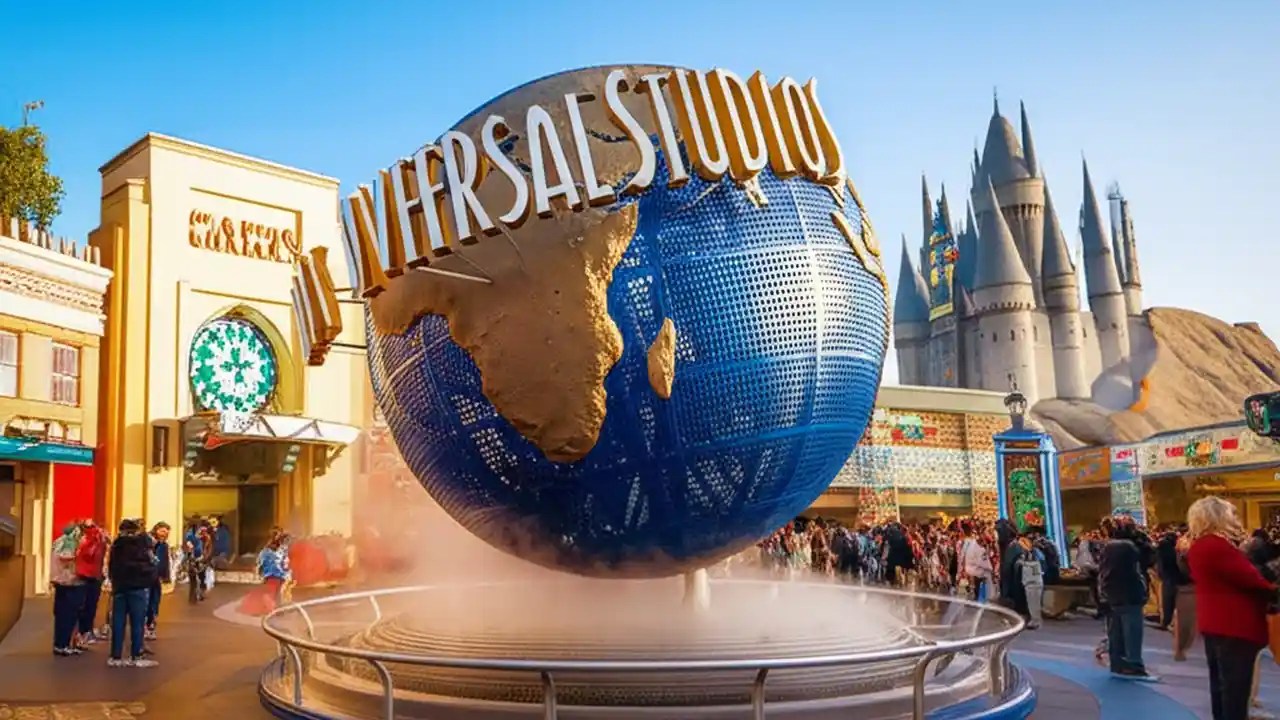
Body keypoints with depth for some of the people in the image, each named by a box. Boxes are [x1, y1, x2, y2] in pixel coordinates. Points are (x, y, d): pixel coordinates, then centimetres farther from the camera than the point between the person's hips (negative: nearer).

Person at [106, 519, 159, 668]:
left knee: (118, 622, 6)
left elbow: (110, 567, 13)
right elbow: (150, 564, -9)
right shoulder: (141, 543, -5)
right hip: (138, 586, -5)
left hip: (119, 586, 5)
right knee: (137, 622, -1)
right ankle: (136, 657, 1)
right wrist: (150, 581, 4)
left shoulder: (116, 544, 10)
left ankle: (116, 657, 8)